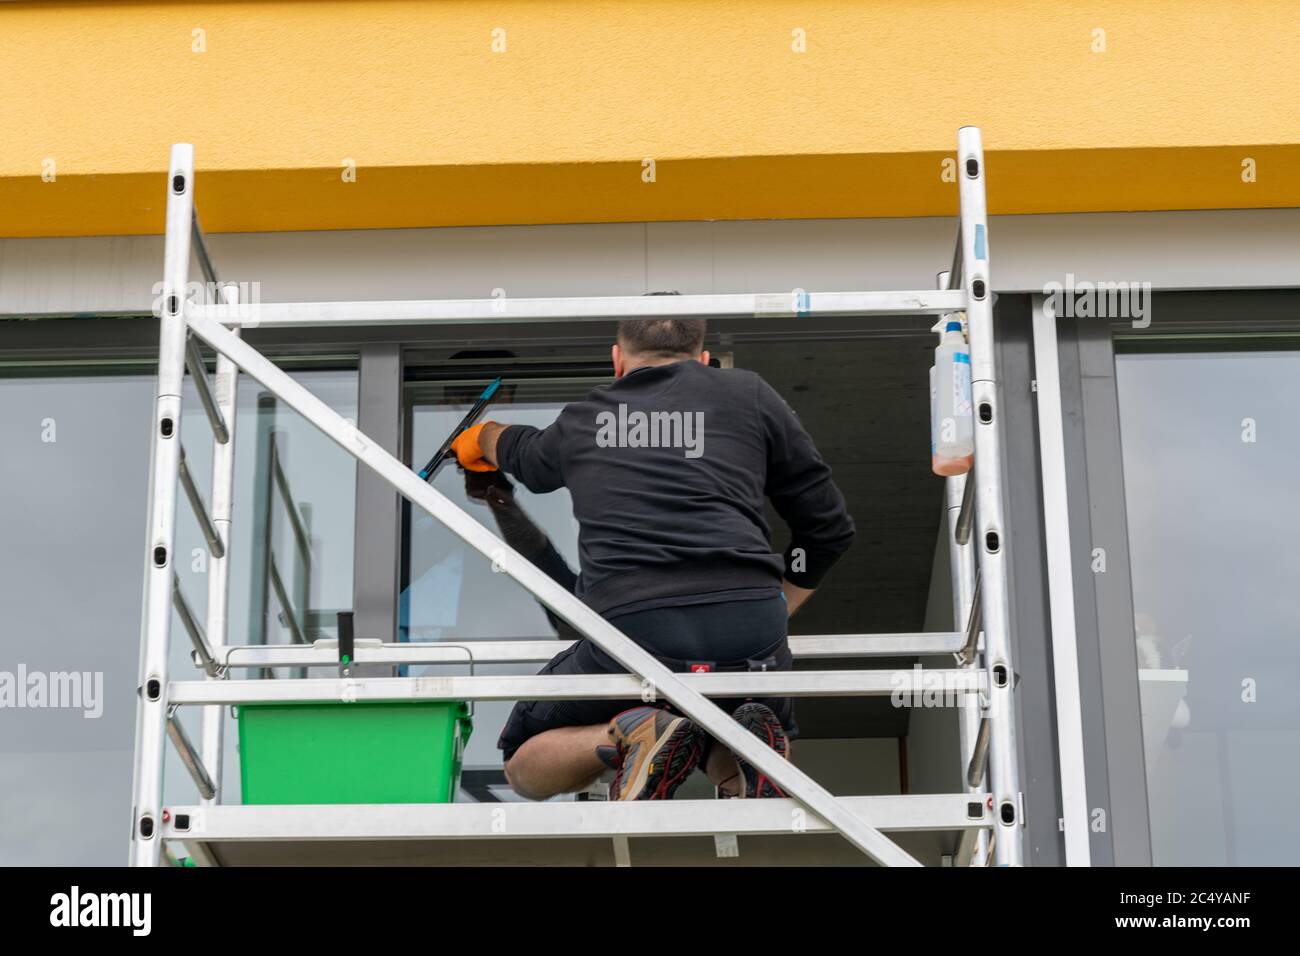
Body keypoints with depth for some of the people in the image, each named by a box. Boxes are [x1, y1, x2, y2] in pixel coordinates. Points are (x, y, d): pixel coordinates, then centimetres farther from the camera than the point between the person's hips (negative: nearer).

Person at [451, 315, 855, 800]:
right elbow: (829, 526, 20)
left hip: (630, 628, -1)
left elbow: (522, 452, 47)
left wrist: (484, 436, 71)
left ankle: (630, 736, -8)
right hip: (754, 639, 1)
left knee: (525, 768, 22)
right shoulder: (748, 394, 18)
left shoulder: (581, 420, 22)